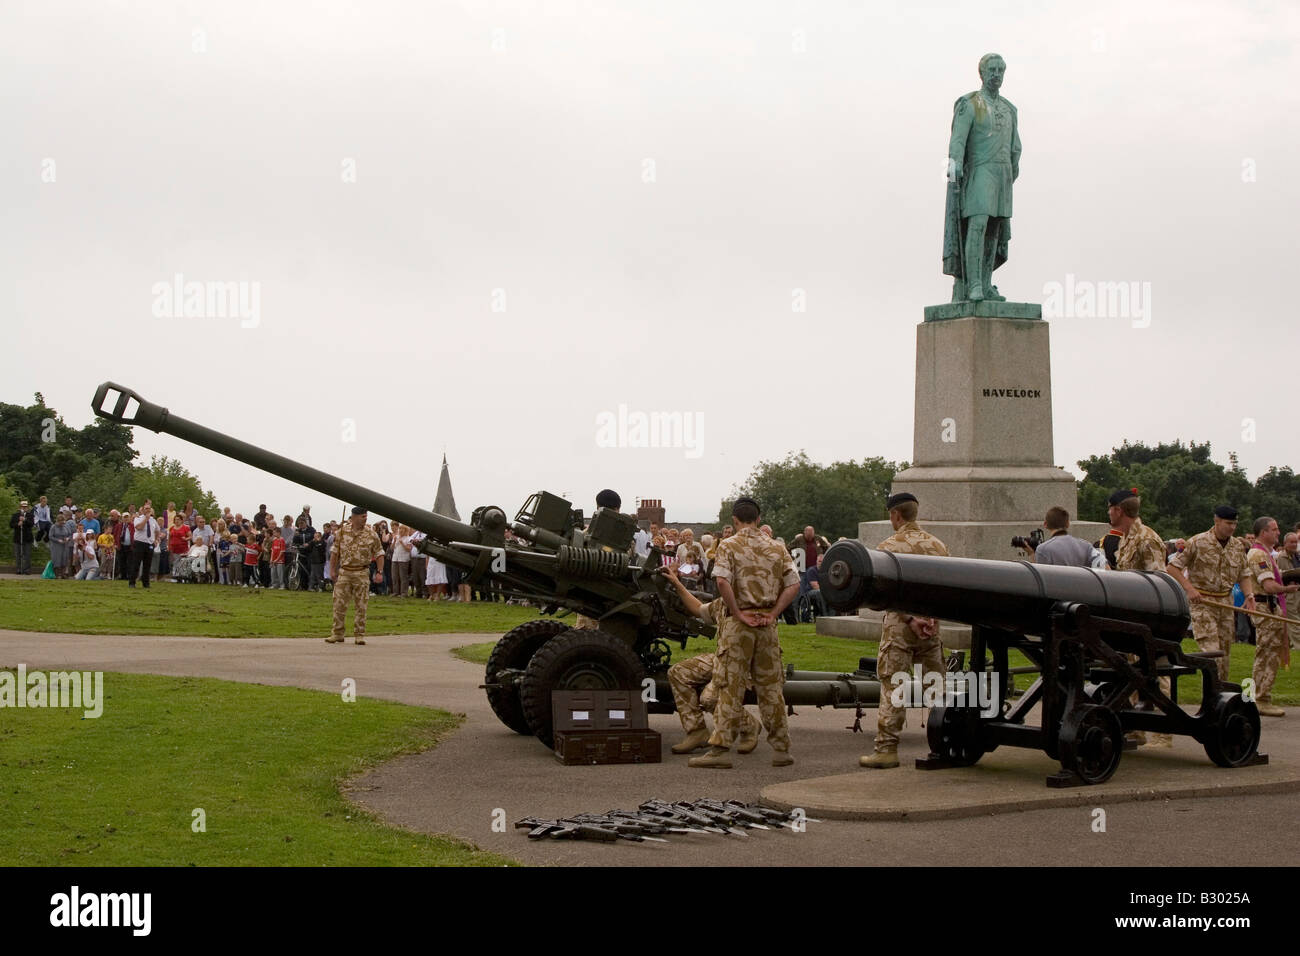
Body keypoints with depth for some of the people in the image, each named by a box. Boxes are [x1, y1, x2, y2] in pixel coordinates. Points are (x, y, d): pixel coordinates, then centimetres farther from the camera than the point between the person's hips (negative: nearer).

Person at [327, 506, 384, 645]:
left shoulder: (371, 533, -2)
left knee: (361, 605, 0)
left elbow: (379, 553, 1)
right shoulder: (343, 531, 2)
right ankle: (337, 633, 11)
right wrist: (332, 570, 5)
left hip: (361, 573, -1)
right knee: (339, 604, 1)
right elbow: (335, 552, 9)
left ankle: (359, 635, 8)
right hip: (344, 572, 1)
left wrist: (380, 572, -6)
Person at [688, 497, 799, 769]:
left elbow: (722, 582, -19)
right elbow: (793, 585, 2)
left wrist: (739, 613, -12)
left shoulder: (729, 546, -4)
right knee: (770, 686, 10)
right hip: (767, 624, 4)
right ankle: (781, 749, 12)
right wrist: (773, 613, 1)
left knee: (731, 687, -2)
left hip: (738, 623, -4)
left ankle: (720, 749, -4)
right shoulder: (777, 548, 9)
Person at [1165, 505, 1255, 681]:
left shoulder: (1238, 546, 9)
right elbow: (1172, 567, -7)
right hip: (1201, 602, -6)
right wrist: (1189, 588, -18)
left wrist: (1249, 596, -3)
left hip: (1226, 602, 6)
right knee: (1211, 651, -15)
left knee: (1224, 652, 9)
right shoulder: (1197, 542, -9)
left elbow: (1244, 575, 16)